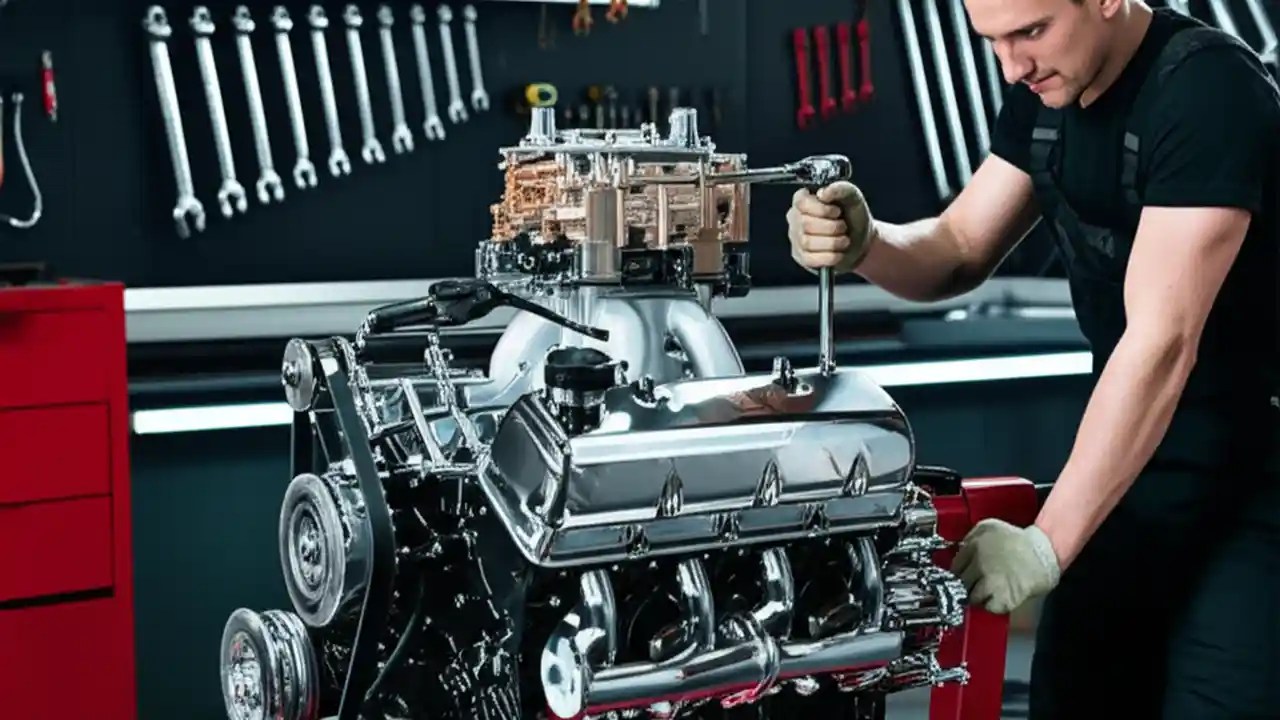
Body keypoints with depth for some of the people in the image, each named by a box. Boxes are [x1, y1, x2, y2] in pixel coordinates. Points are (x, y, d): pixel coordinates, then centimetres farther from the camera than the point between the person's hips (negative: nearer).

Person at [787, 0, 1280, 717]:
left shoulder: (1210, 89, -22)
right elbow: (959, 253, 8)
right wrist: (864, 244, -15)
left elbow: (1164, 341, -28)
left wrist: (1047, 542, -30)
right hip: (1136, 458, 7)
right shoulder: (1044, 91, 4)